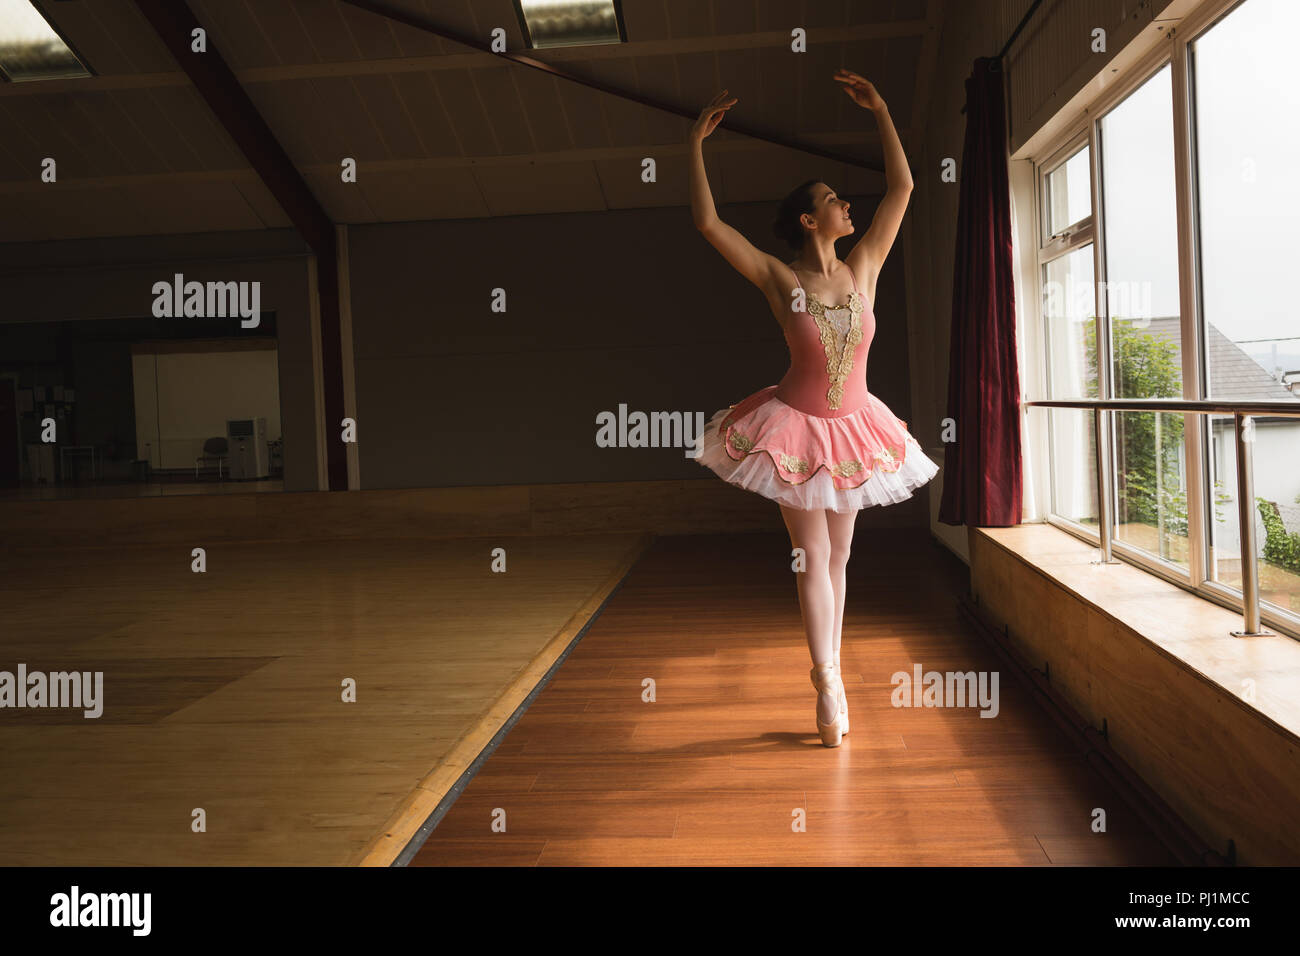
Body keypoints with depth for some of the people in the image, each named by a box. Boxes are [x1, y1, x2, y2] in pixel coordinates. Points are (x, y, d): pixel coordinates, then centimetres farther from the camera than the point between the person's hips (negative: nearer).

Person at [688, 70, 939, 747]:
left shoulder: (863, 268, -1)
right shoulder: (779, 279, -11)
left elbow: (901, 188, 3)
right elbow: (707, 223, -17)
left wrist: (881, 112, 3)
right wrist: (696, 143, -15)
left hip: (851, 429, 4)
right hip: (797, 430, -4)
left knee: (837, 557, 12)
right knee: (813, 553, 0)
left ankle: (829, 670, 25)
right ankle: (828, 683, 9)